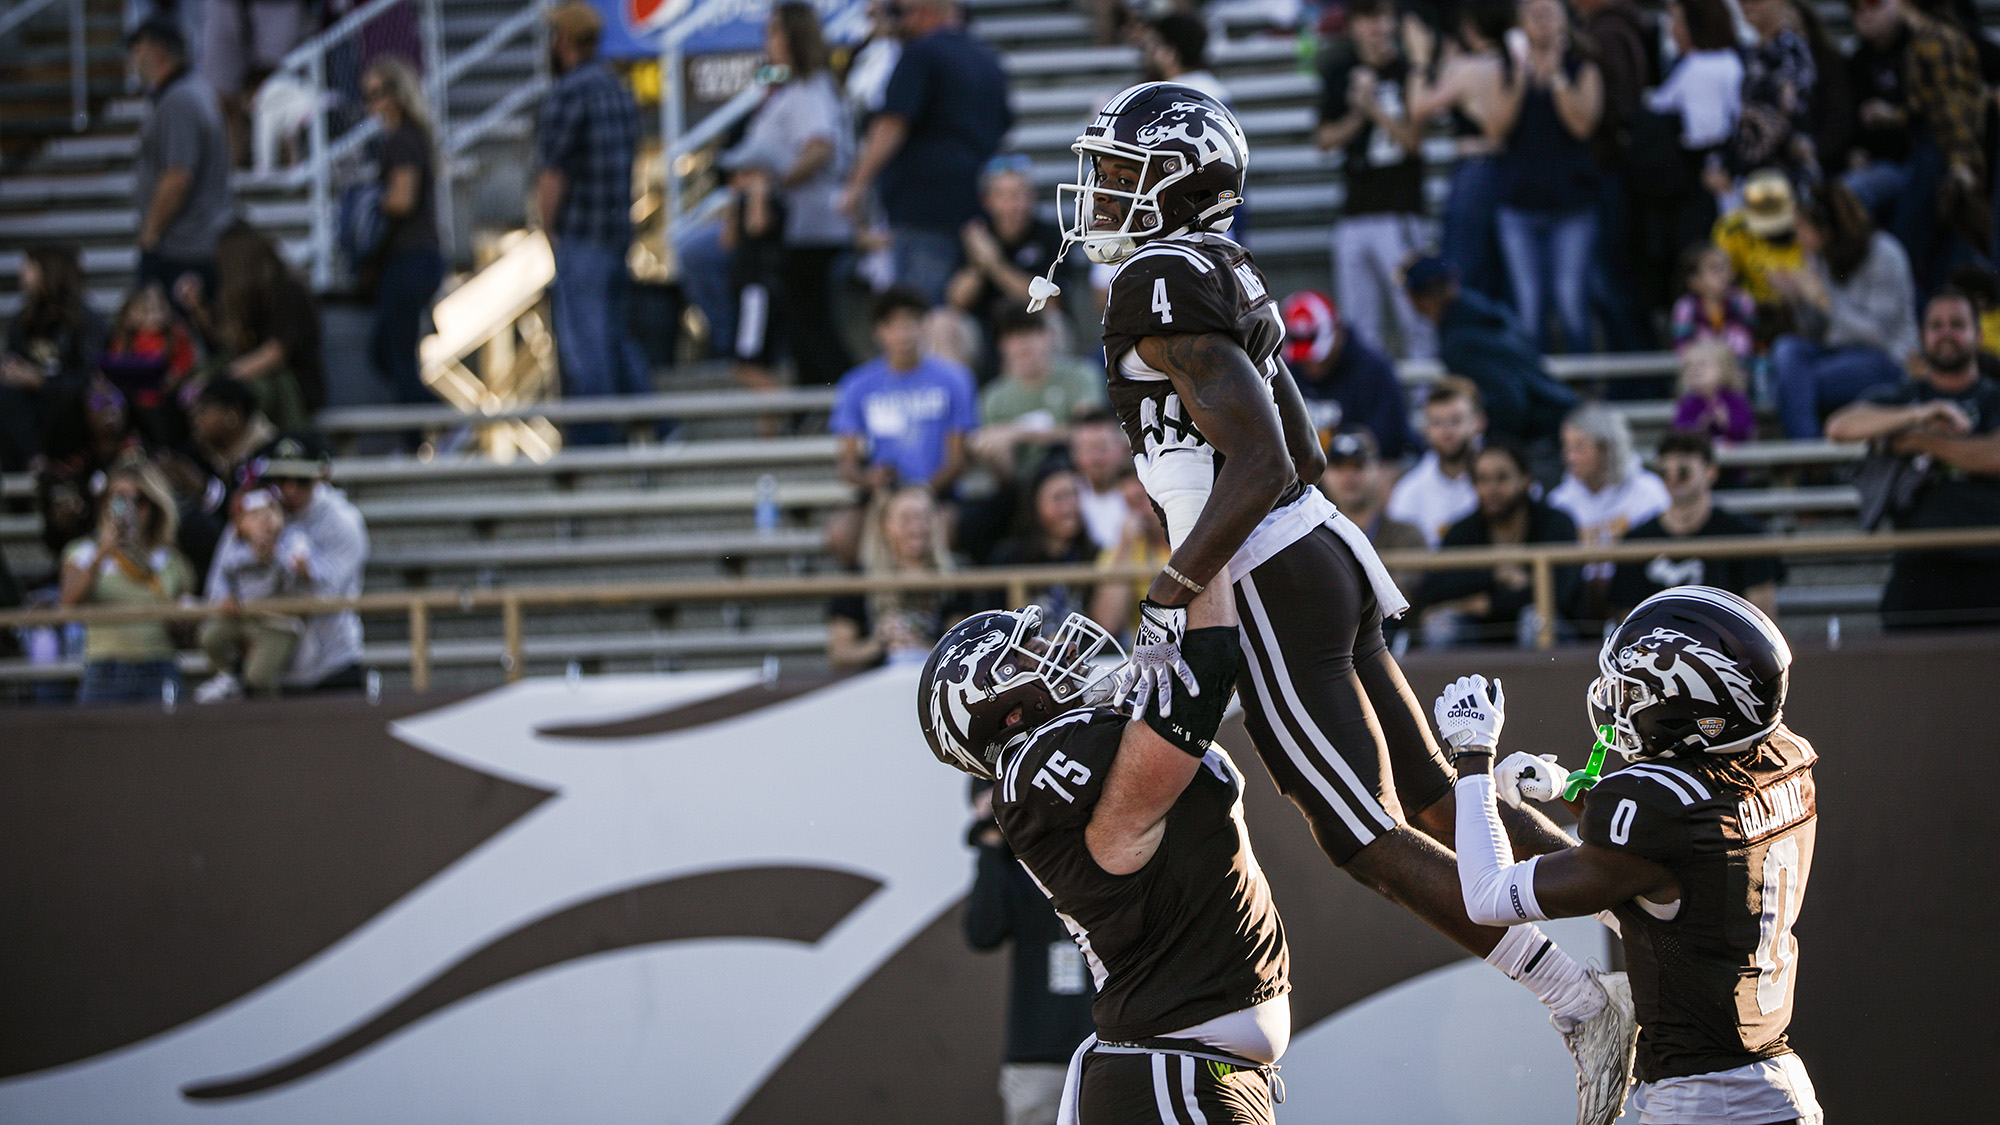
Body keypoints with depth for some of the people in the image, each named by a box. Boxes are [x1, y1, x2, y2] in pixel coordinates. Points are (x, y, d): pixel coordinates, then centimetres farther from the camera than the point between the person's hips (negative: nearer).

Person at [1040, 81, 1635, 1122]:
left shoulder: (1161, 286, -15)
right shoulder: (1227, 277, 15)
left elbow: (1261, 464, -22)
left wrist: (1162, 612, -22)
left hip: (1273, 593, -9)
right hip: (1324, 545, 9)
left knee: (1369, 840, -4)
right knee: (1432, 803, 14)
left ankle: (1583, 1011, -4)